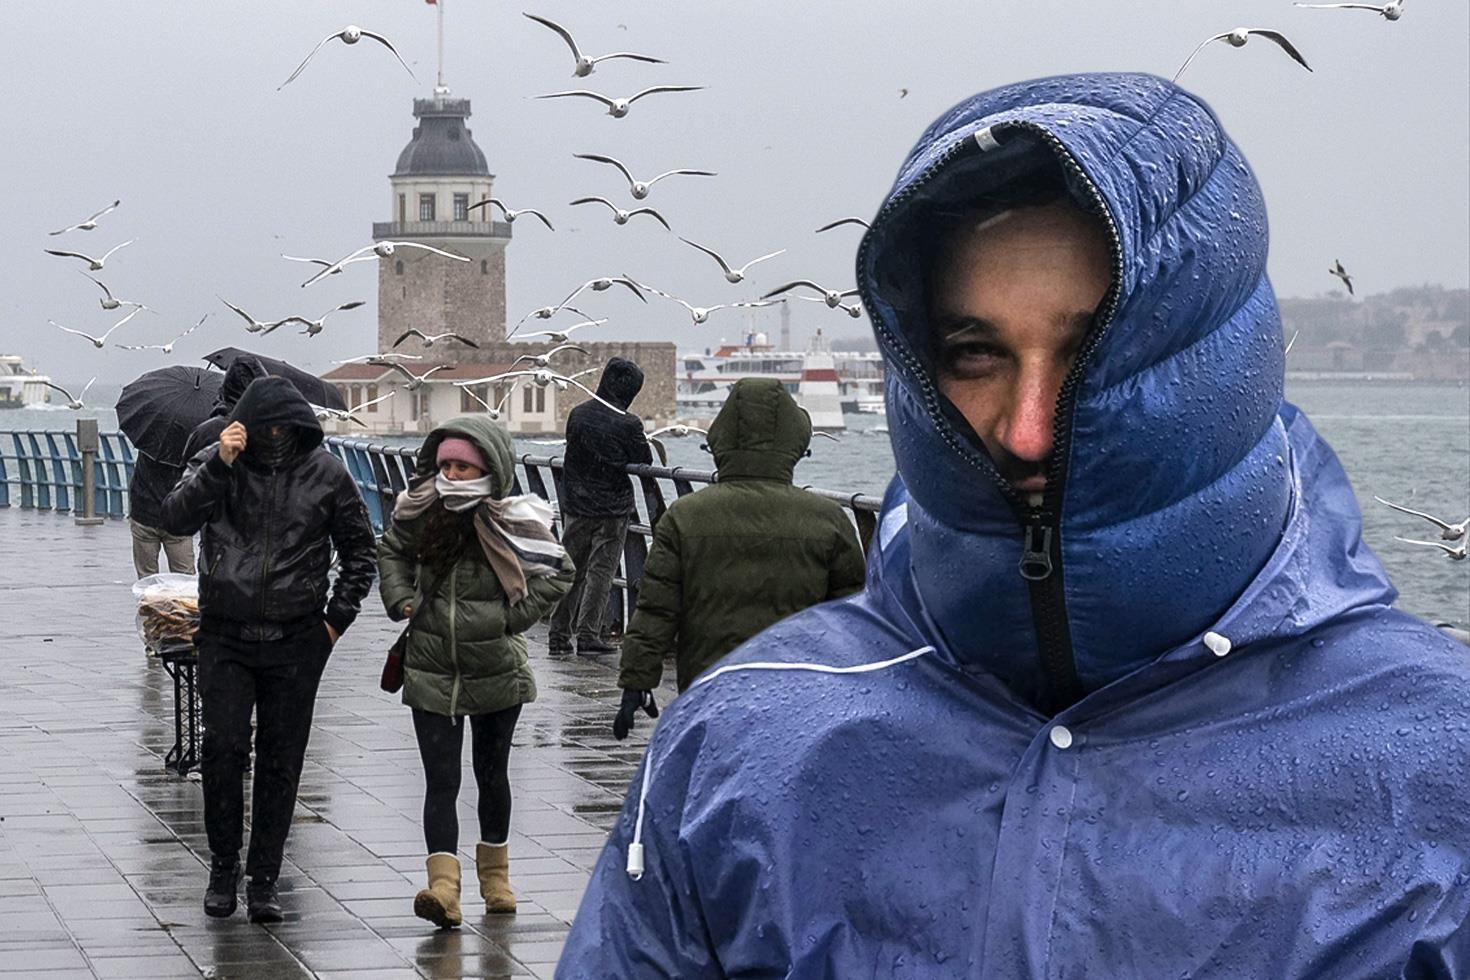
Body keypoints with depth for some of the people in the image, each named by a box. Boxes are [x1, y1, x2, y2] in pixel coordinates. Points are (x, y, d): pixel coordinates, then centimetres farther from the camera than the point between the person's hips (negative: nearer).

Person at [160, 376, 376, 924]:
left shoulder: (326, 474, 3)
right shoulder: (217, 463, 0)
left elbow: (359, 552, 13)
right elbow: (175, 520, -15)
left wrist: (337, 617, 4)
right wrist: (219, 467, -24)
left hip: (296, 640, 1)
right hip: (226, 636, -1)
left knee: (281, 760, 3)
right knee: (223, 746, -11)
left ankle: (265, 878, 11)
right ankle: (223, 865, 5)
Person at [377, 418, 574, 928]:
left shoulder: (512, 521, -10)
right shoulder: (420, 512, -2)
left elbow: (557, 572, 0)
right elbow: (391, 551, 19)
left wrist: (516, 613, -9)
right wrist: (399, 598, 3)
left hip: (496, 670, -1)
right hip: (432, 671, 1)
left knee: (492, 774, 16)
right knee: (440, 781, -8)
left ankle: (494, 873, 35)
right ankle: (443, 886, -16)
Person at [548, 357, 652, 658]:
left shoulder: (577, 414, 2)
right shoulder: (628, 424, -13)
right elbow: (645, 462, -3)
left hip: (575, 506, 4)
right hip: (612, 510, -4)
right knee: (600, 571, 2)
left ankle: (559, 635, 11)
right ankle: (588, 634, -1)